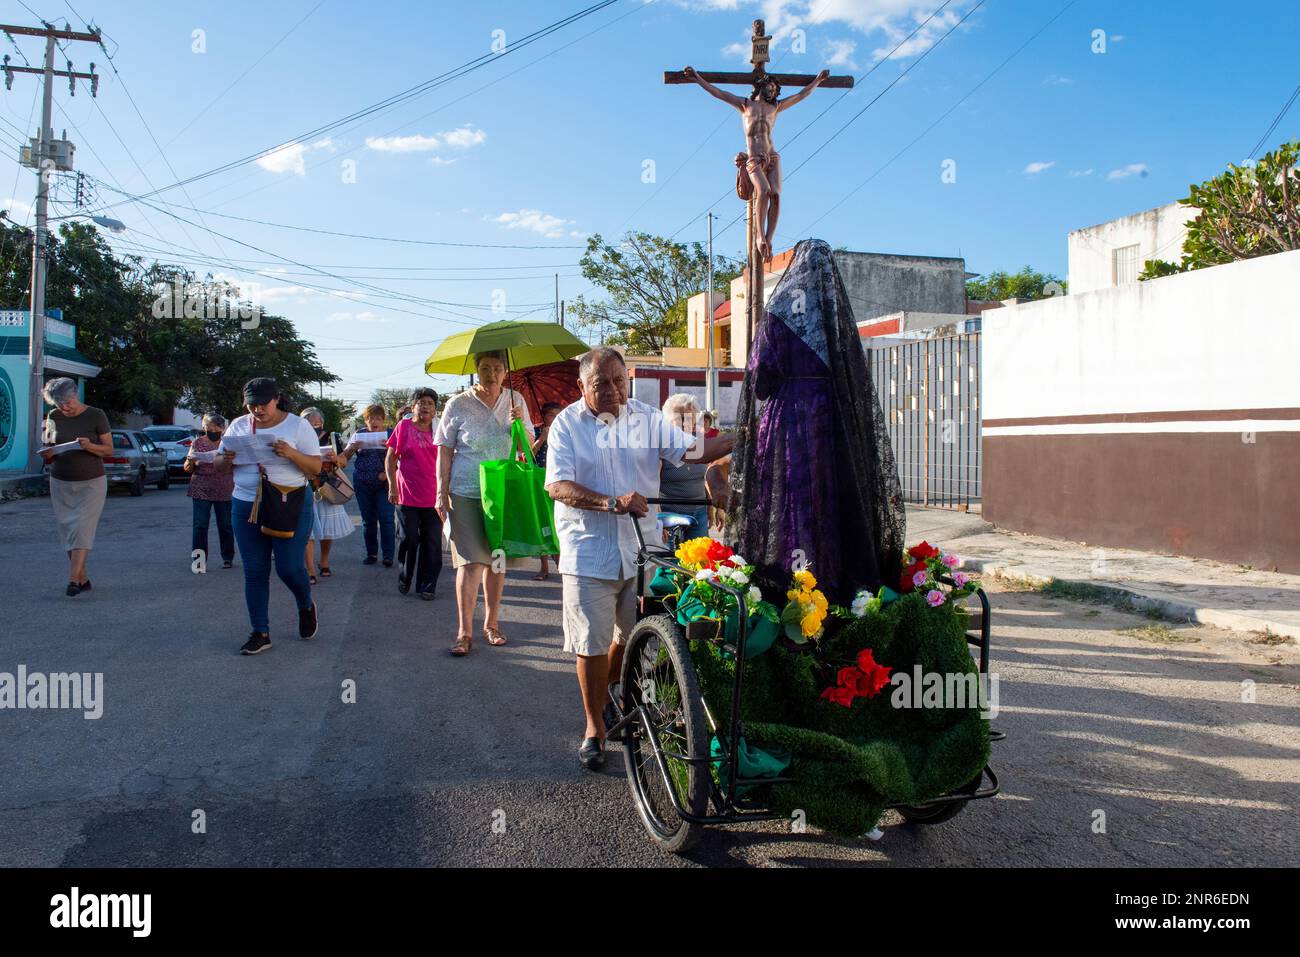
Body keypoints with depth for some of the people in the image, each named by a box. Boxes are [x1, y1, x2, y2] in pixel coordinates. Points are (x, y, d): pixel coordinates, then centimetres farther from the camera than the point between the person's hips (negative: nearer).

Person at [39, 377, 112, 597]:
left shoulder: (96, 415, -6)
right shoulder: (53, 417, 4)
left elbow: (109, 449, -4)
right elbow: (48, 446, 12)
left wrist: (90, 446, -23)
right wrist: (47, 454, -12)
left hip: (91, 482, -4)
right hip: (60, 482, 4)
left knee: (82, 528, -13)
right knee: (67, 529, 3)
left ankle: (74, 578, -17)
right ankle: (83, 578, 11)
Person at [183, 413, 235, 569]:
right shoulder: (197, 443, 6)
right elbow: (187, 469, 6)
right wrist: (190, 461, -17)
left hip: (225, 492, 0)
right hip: (201, 490, 0)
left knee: (225, 526, 5)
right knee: (200, 525, -4)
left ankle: (228, 558, 15)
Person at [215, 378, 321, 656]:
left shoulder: (298, 425, -3)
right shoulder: (238, 426, 7)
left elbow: (316, 467, -6)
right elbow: (219, 466, 12)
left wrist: (291, 453, -25)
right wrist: (227, 459, -12)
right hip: (246, 505, 4)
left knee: (289, 567, -5)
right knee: (254, 572, 4)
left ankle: (306, 607, 27)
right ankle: (261, 633, 14)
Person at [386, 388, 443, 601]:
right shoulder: (403, 427, 1)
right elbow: (390, 459, 4)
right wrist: (392, 487, -5)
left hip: (433, 497, 2)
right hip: (408, 496, -2)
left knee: (432, 544, 2)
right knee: (409, 541, 4)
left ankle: (426, 586, 12)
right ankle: (404, 580, 26)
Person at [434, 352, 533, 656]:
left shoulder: (515, 401, 5)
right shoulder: (458, 404, -3)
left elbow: (529, 447, 10)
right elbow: (445, 452, -1)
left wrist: (519, 425, -10)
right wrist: (442, 494, -6)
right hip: (466, 493, -3)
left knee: (497, 560, 11)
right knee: (471, 562, -9)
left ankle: (491, 622, 24)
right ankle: (464, 632, -3)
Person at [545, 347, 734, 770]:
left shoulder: (648, 418, 4)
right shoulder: (566, 424, -3)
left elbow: (689, 450, -3)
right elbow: (558, 486, -13)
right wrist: (613, 503, -27)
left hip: (640, 549, 3)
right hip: (589, 553, -3)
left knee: (630, 637, 15)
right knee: (592, 645, 3)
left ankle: (605, 695, 42)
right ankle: (595, 726, 21)